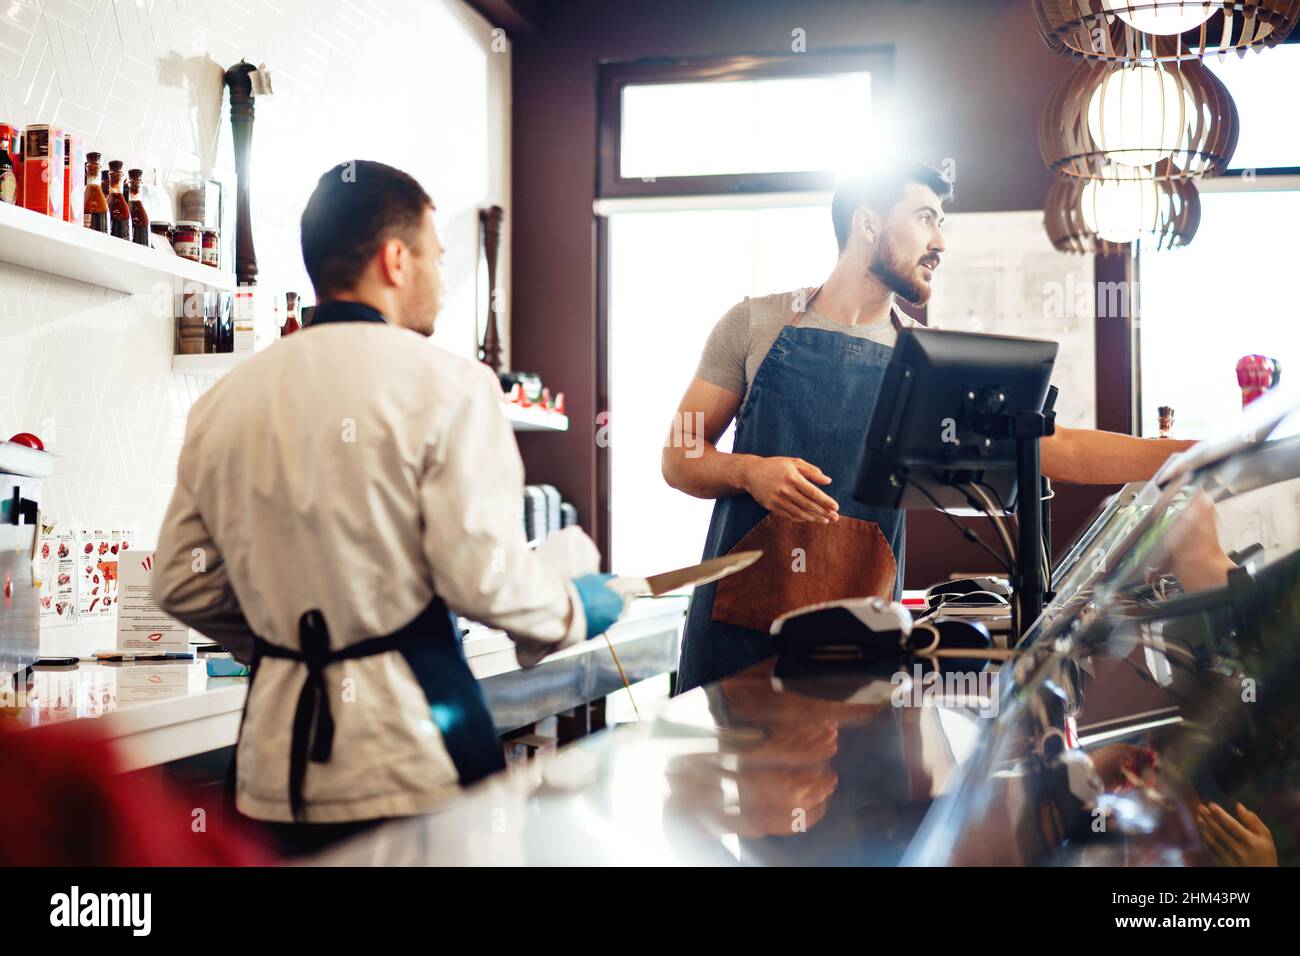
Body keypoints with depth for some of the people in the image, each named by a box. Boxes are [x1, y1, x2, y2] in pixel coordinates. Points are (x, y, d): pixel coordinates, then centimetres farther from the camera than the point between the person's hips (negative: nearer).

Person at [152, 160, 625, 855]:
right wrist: (576, 610, 3)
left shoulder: (222, 401, 6)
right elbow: (483, 571, -16)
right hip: (410, 756, -5)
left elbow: (181, 583, 8)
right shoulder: (445, 385, -11)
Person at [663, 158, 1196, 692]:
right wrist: (751, 472, -16)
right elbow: (679, 459, 3)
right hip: (739, 618, -1)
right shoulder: (757, 324, 3)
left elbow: (1058, 451, 4)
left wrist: (1190, 452, -5)